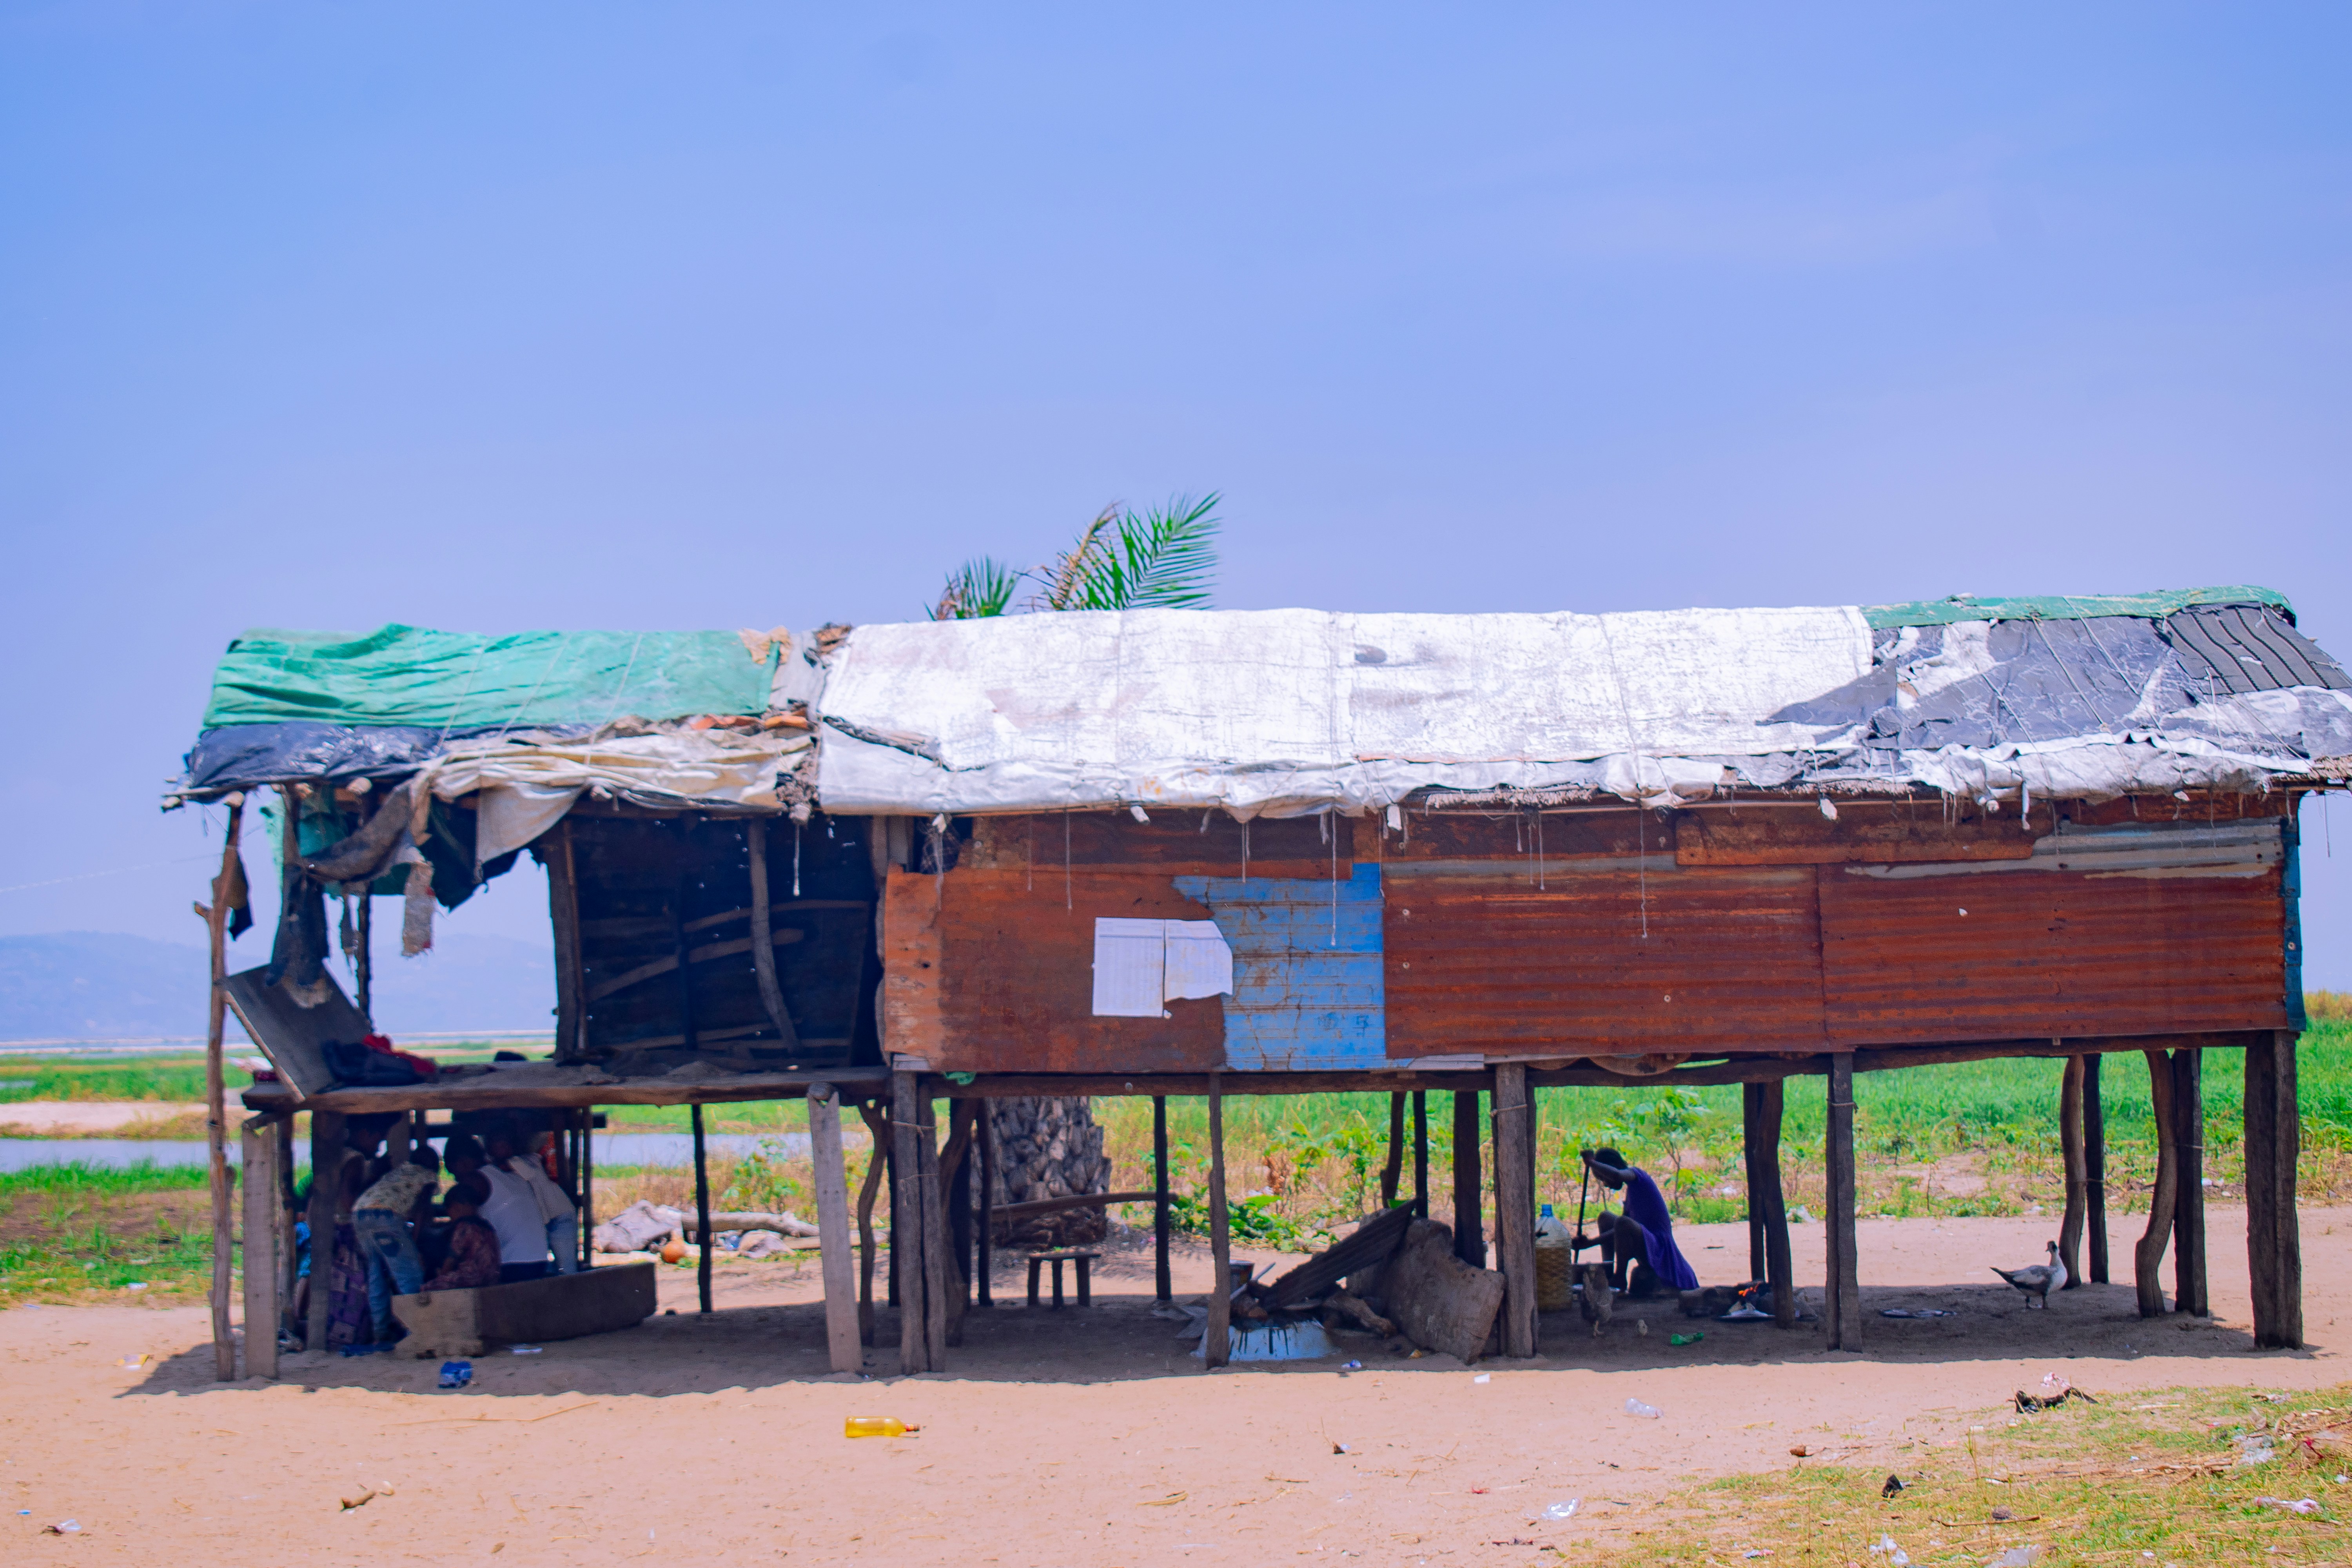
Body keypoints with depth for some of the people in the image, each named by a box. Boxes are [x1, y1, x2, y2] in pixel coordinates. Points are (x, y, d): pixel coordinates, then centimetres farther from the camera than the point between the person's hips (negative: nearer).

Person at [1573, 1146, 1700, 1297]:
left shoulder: (1635, 1174, -9)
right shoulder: (1631, 1188, 18)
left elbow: (1617, 1175, -35)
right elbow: (1623, 1229, 19)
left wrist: (1591, 1163, -20)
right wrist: (1590, 1242, 12)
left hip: (1659, 1249, -10)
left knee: (1623, 1223, -36)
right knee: (1605, 1218, 23)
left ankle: (1620, 1279, -18)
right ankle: (1608, 1274, 12)